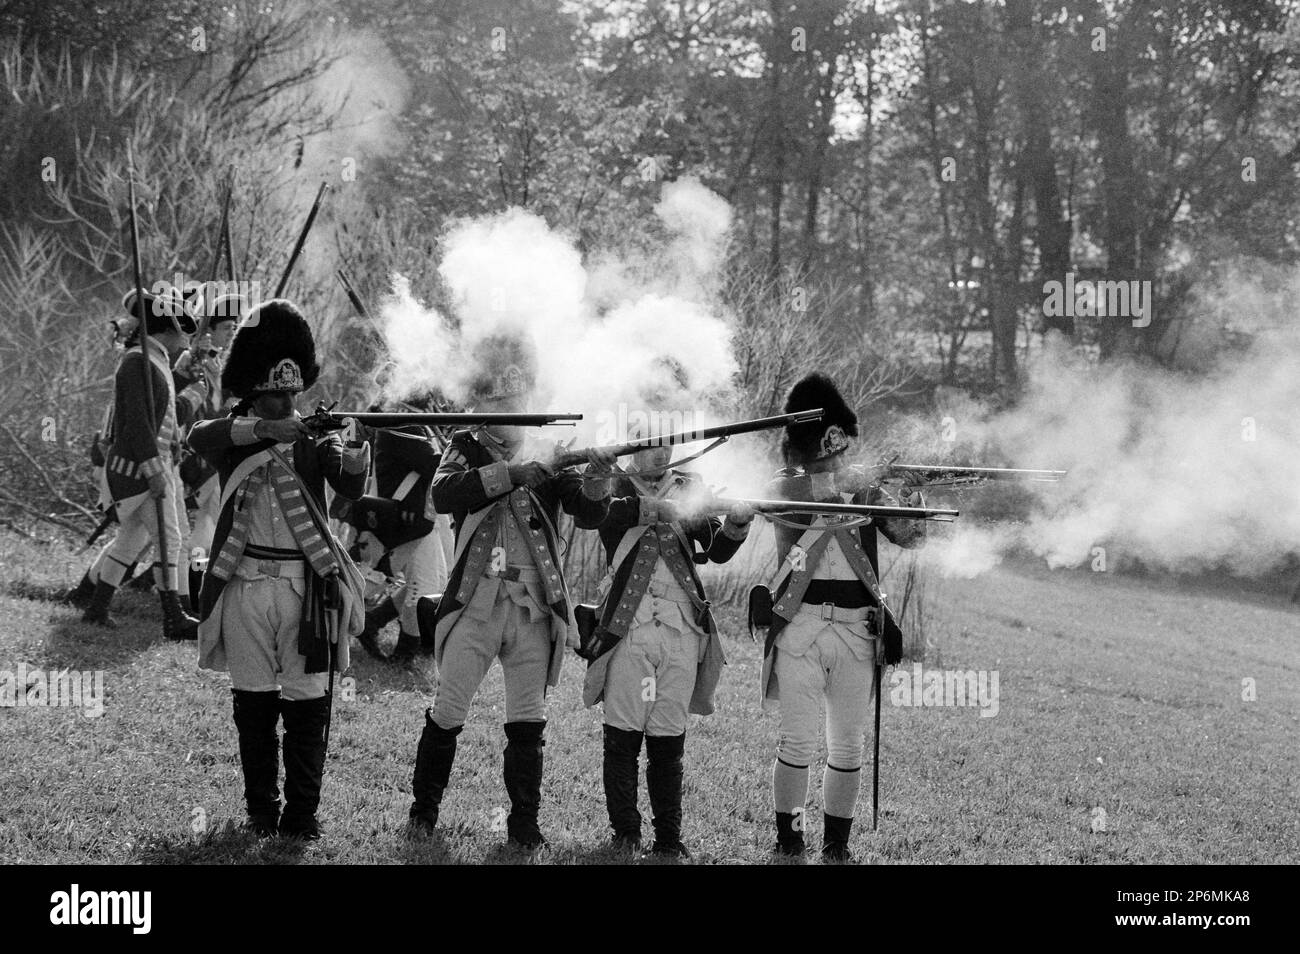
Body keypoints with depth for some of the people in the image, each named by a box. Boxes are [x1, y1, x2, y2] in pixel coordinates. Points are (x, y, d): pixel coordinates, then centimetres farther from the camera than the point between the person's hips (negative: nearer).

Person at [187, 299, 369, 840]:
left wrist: (352, 461, -34)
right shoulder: (233, 436, 3)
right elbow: (198, 437, -21)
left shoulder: (313, 436, 5)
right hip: (246, 585, 0)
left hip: (306, 586, 0)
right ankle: (261, 811, 15)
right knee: (254, 703, 6)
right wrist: (263, 430, -34)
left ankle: (302, 814, 4)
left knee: (309, 704, -2)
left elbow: (351, 491, -11)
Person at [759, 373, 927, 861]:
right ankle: (787, 837, 7)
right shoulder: (783, 487, 5)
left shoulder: (864, 487, 13)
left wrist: (912, 491, -11)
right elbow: (804, 503, -16)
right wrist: (846, 483, -24)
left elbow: (910, 535, 5)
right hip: (799, 626, -3)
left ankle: (836, 844, 13)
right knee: (797, 742, -4)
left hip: (857, 630, 3)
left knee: (847, 748, 4)